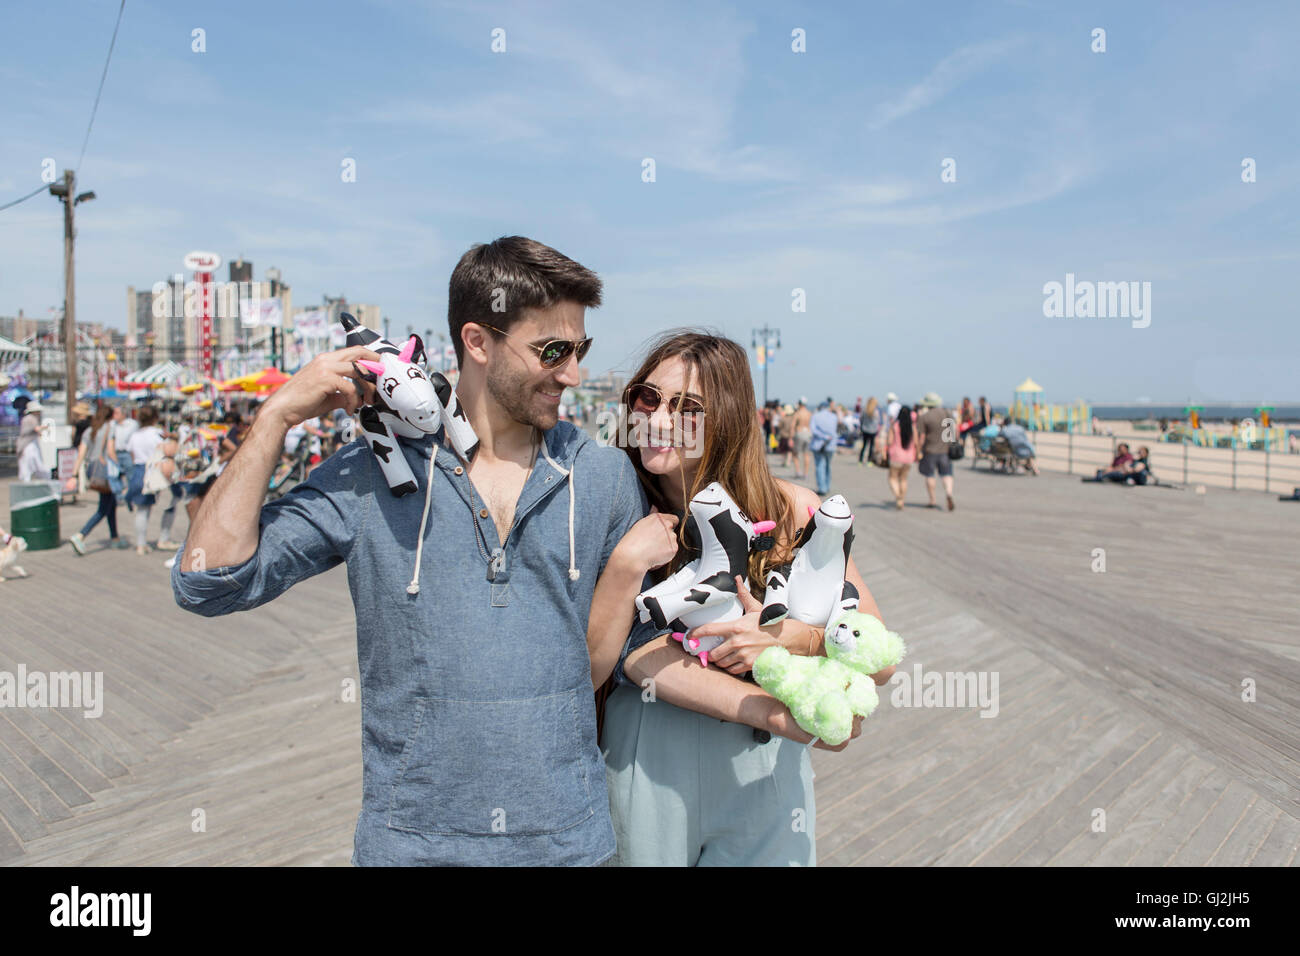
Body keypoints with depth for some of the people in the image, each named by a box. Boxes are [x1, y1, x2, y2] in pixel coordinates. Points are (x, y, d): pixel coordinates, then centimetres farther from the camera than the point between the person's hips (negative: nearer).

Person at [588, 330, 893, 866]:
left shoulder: (791, 511, -9)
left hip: (762, 777, 0)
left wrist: (793, 637, -23)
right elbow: (587, 672, -13)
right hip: (644, 771, 1)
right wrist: (628, 563, -24)